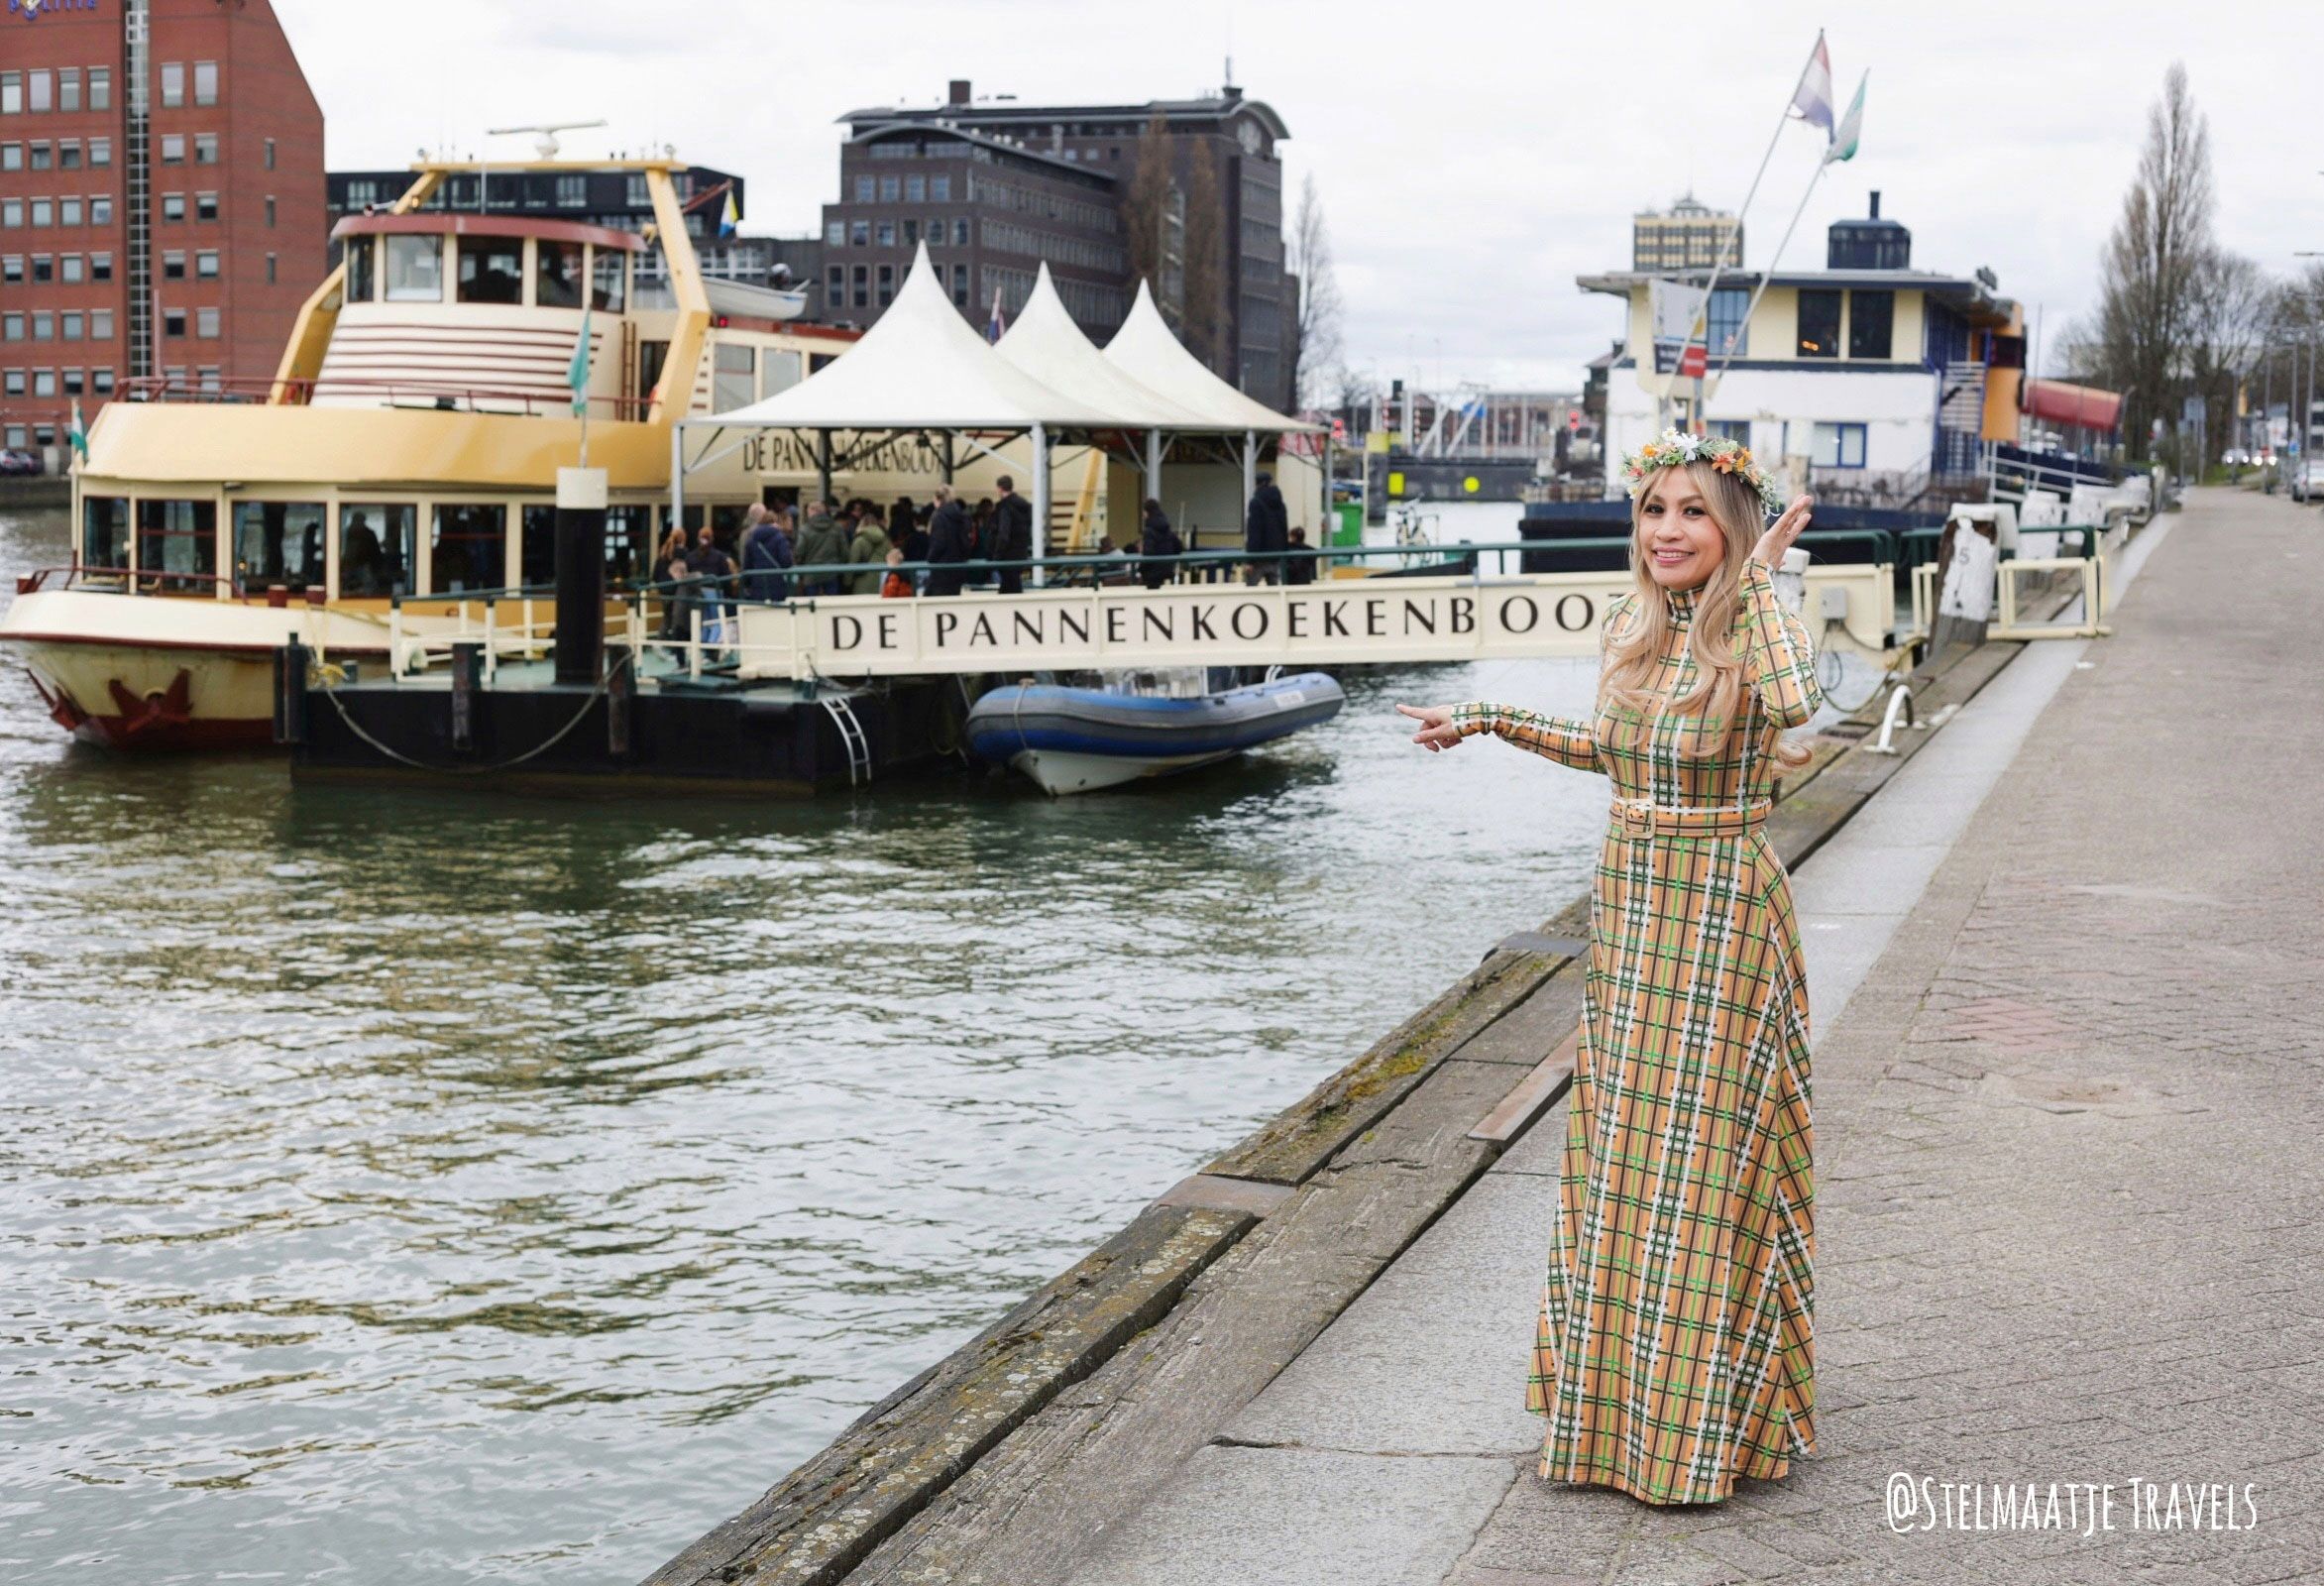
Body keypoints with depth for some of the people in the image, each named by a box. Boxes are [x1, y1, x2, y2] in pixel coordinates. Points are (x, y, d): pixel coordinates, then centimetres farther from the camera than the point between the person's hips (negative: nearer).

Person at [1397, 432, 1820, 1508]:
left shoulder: (1757, 625, -16)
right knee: (1618, 1156, 14)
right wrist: (1489, 722, 19)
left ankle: (1704, 1417, 12)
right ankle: (1615, 1399, 29)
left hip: (1723, 914, -7)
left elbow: (1795, 703, -40)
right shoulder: (1627, 630, 4)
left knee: (1705, 1160, -1)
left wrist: (1753, 581, -28)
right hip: (1628, 907, 7)